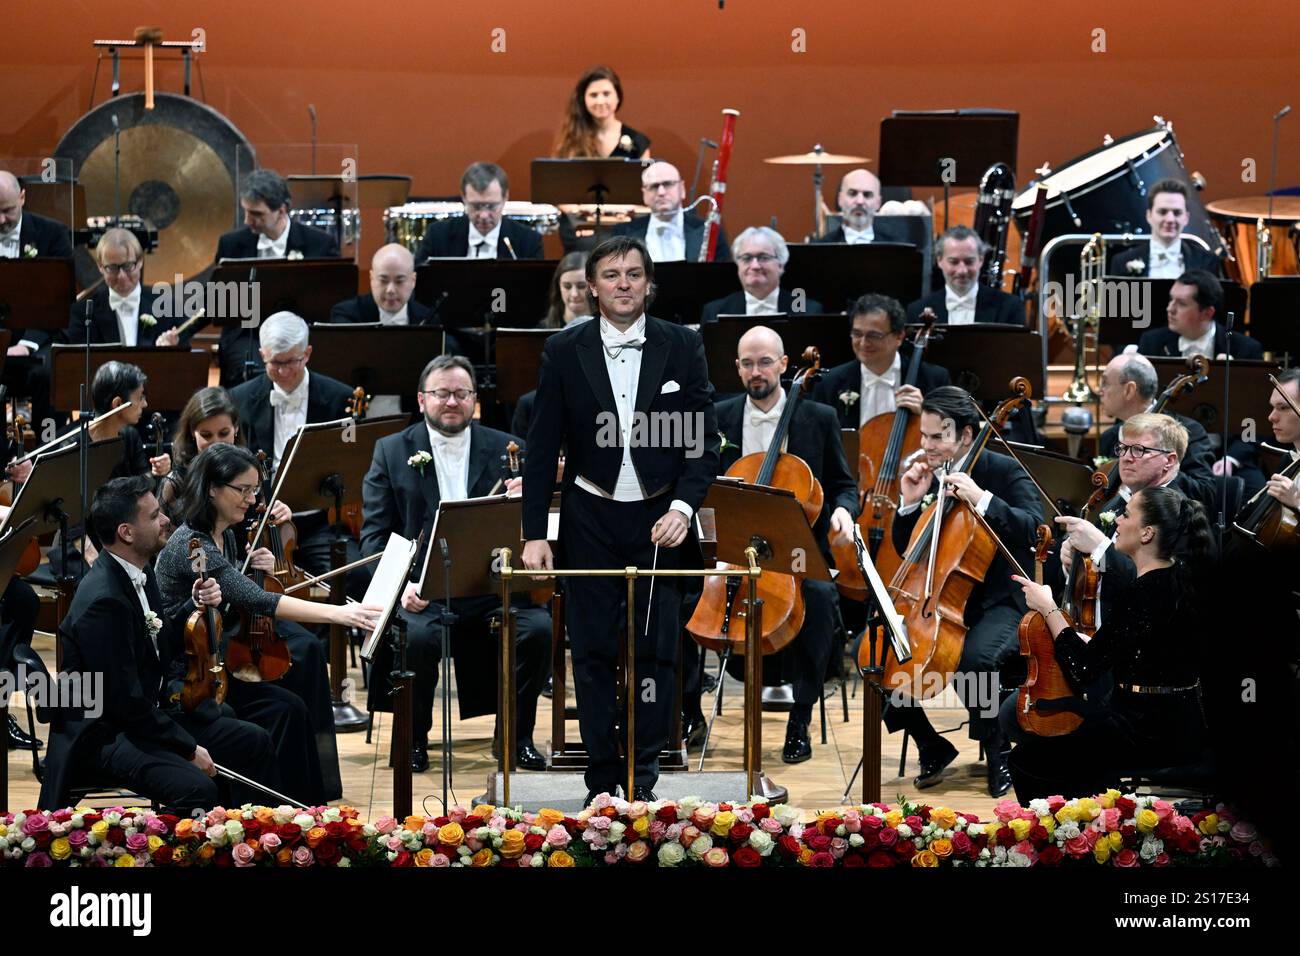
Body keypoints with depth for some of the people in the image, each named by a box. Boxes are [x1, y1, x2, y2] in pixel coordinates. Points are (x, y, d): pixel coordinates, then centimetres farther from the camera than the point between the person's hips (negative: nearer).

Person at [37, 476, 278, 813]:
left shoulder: (140, 572, 5)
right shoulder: (103, 601, -25)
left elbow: (165, 645, 18)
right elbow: (124, 700, -24)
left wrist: (195, 606, -1)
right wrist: (188, 748, -17)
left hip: (153, 712, 10)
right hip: (106, 736, -10)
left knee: (255, 743, 8)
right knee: (198, 790, -30)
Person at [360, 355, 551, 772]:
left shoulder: (507, 450, 10)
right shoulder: (392, 452, 8)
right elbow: (375, 533, 3)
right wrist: (402, 584, -15)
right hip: (421, 589, -1)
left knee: (539, 628, -25)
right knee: (417, 636, -32)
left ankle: (517, 736, -4)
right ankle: (414, 737, -7)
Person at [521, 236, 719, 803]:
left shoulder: (682, 347, 1)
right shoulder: (564, 352, 1)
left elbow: (704, 439, 2)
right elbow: (543, 447, 3)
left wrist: (684, 505, -13)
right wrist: (534, 533, -2)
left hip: (661, 520, 0)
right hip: (591, 519, 0)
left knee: (656, 650, 1)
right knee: (592, 652, 2)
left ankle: (644, 779, 8)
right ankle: (602, 782, 9)